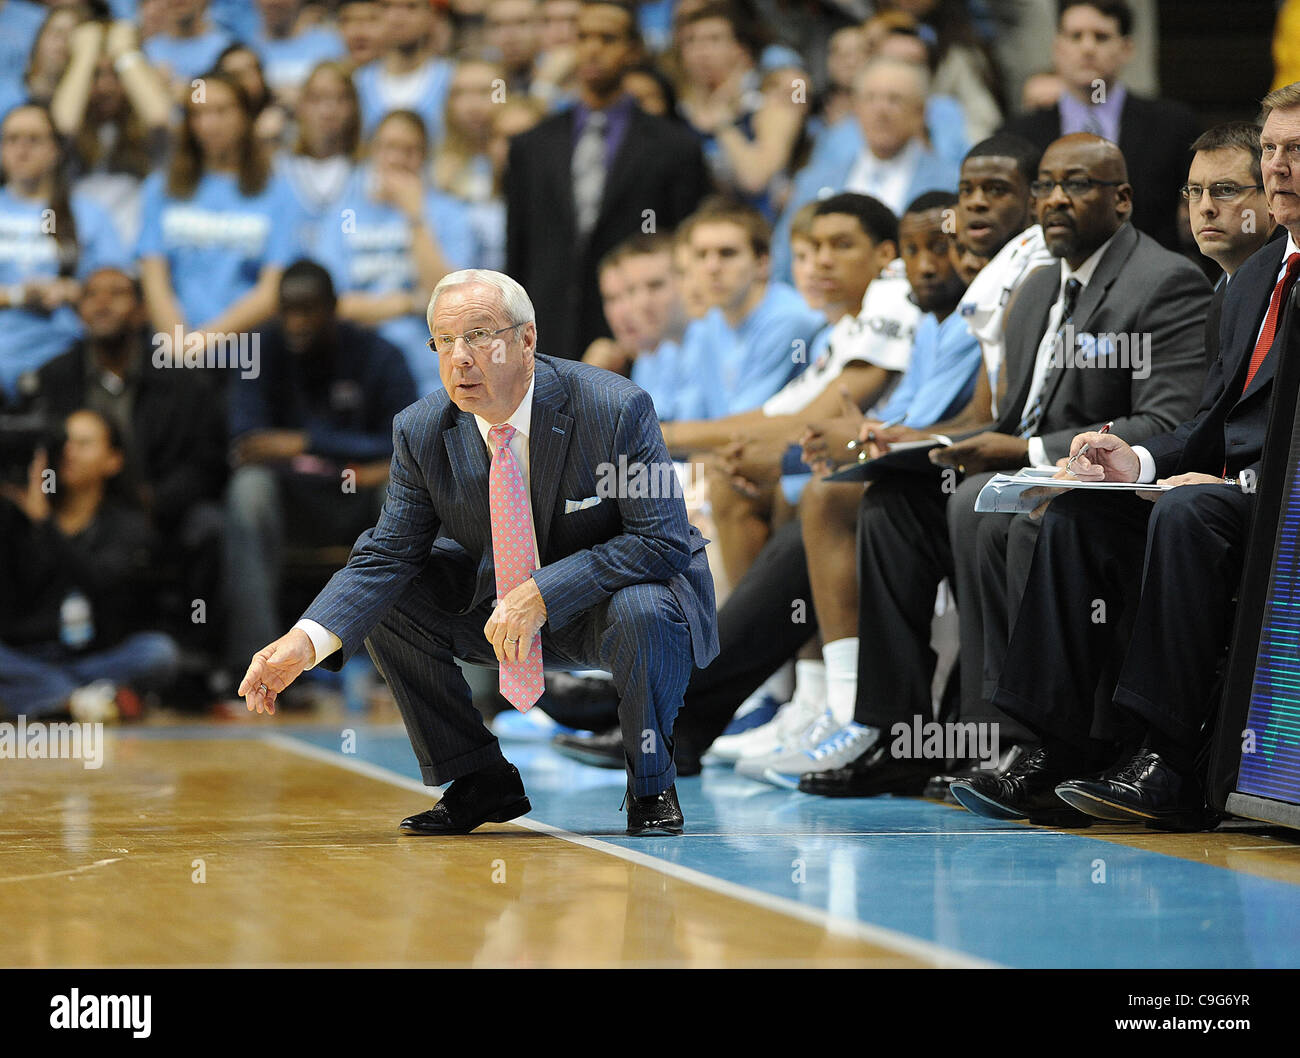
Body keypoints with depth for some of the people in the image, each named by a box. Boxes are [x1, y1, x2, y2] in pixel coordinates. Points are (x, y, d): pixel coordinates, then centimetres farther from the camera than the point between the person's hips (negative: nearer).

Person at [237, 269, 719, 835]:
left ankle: (651, 786, -8)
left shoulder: (617, 410, -25)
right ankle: (482, 782, 3)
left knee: (639, 614, -38)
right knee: (380, 600, -12)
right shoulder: (421, 432, -12)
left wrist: (540, 595, -35)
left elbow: (665, 540, -27)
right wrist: (305, 641, -30)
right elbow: (388, 554, -12)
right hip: (501, 603, 5)